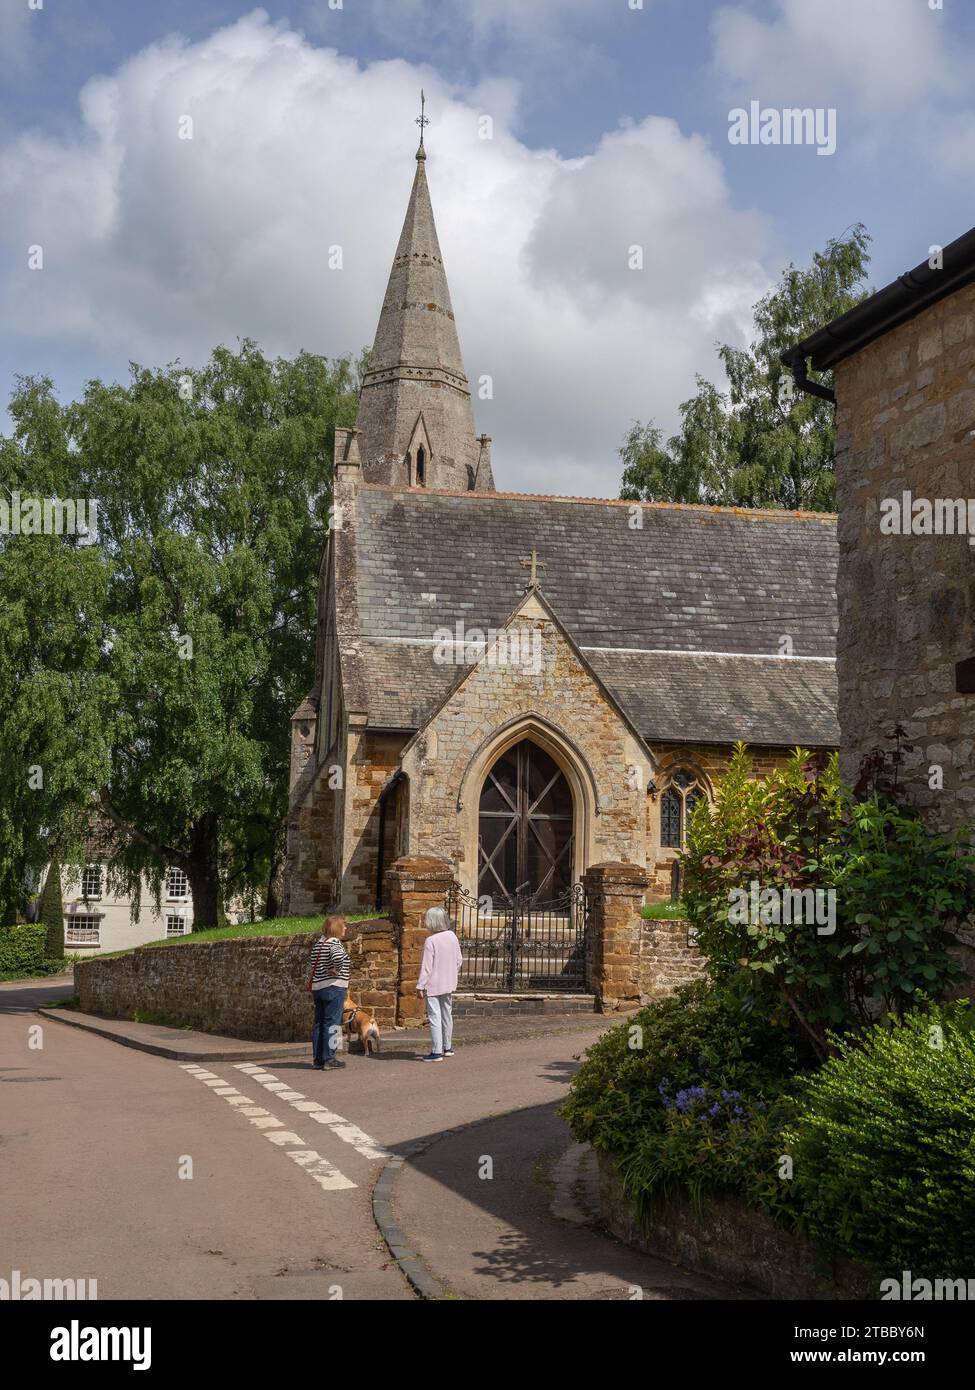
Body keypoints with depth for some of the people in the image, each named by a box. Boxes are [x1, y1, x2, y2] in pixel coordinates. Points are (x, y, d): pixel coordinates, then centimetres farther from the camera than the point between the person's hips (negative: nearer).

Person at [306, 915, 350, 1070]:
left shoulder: (319, 942, 13)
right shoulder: (334, 942, -12)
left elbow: (311, 964, 17)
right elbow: (338, 956, -32)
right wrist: (336, 970, -17)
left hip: (317, 987, 8)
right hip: (333, 987, -8)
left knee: (319, 1023, 10)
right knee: (332, 1023, -5)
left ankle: (318, 1059, 13)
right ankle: (329, 1058, -6)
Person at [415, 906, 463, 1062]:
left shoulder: (430, 941, -20)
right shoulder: (452, 936, 1)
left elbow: (426, 967, -19)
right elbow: (459, 960, 8)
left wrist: (420, 986, -13)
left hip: (434, 985, -7)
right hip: (449, 984, 7)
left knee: (434, 1017, -2)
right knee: (447, 1015, 19)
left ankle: (436, 1051, -1)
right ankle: (447, 1047, 31)